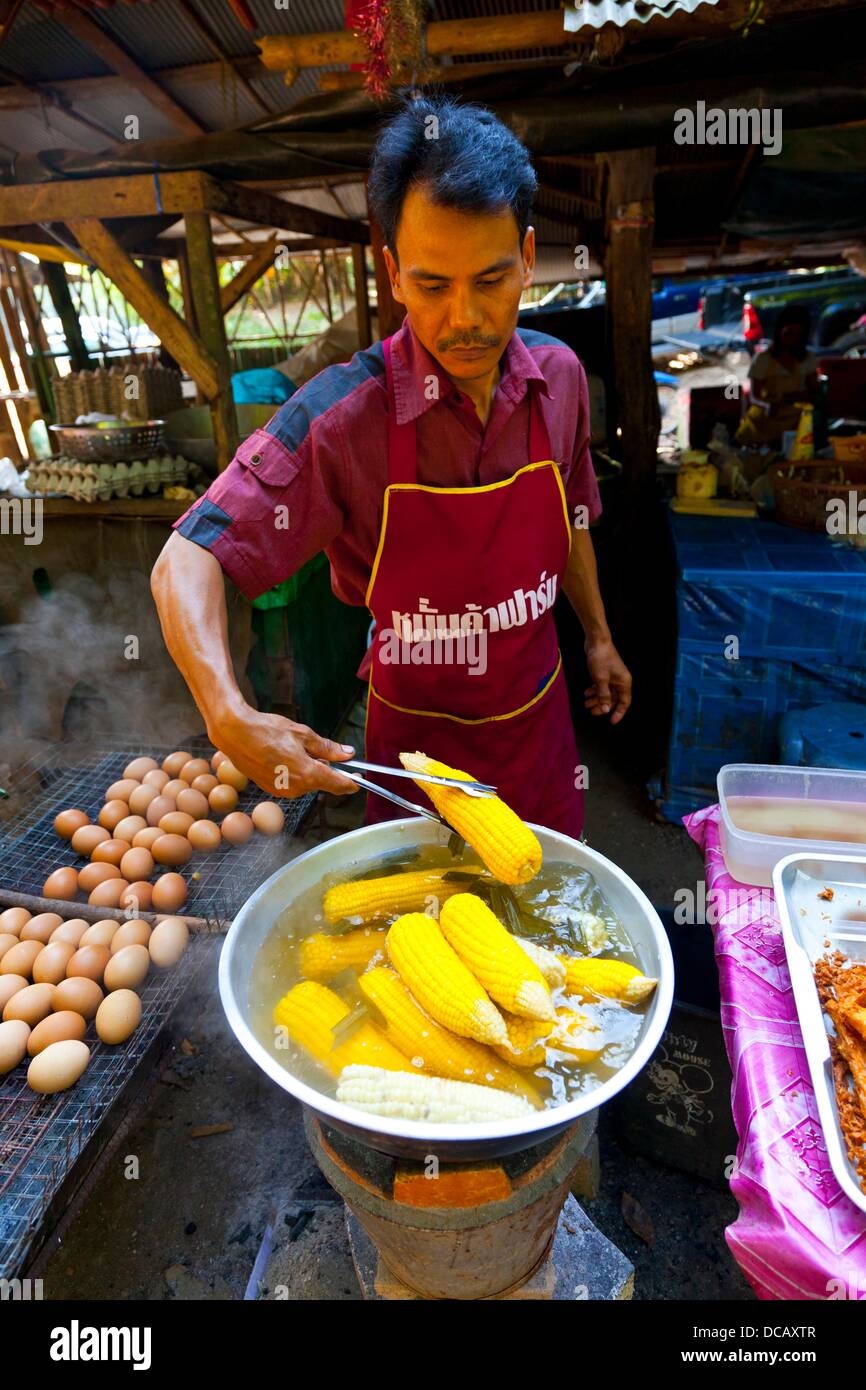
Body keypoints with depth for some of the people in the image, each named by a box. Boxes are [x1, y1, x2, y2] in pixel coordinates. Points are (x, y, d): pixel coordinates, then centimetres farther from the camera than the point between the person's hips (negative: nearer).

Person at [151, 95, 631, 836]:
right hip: (415, 733, -3)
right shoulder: (342, 415, -24)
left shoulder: (559, 376, -9)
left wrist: (598, 636, 15)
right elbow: (188, 560, -25)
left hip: (540, 710, 4)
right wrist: (230, 716, -40)